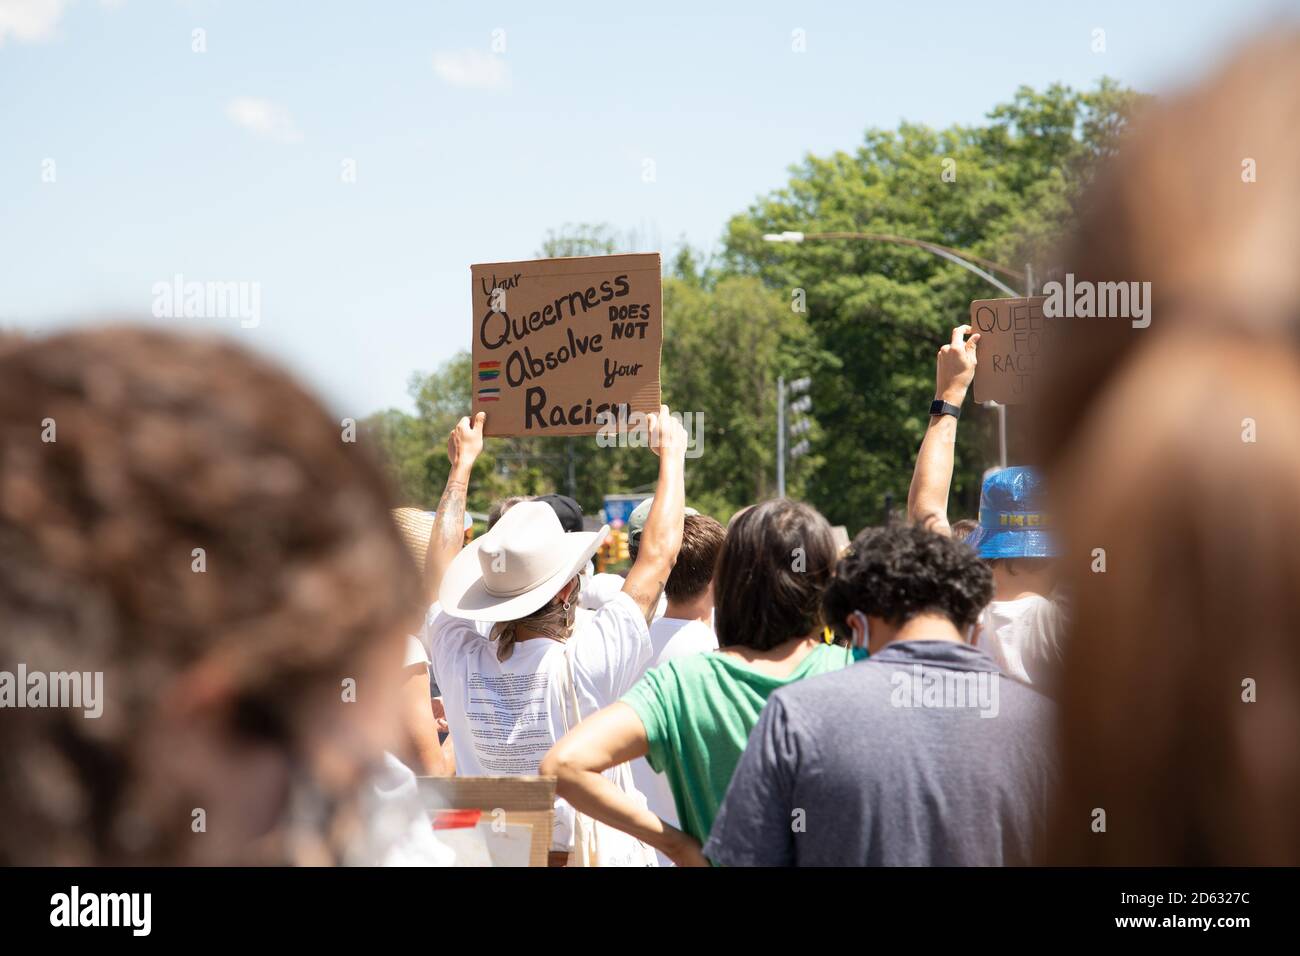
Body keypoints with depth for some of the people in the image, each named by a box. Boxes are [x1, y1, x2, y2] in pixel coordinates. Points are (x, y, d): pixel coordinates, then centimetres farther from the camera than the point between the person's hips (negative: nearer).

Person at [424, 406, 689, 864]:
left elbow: (442, 561, 11)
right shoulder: (587, 663, -18)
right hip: (580, 854, -4)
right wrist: (672, 453, 7)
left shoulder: (461, 661, -8)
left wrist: (463, 463, 22)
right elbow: (659, 552, -7)